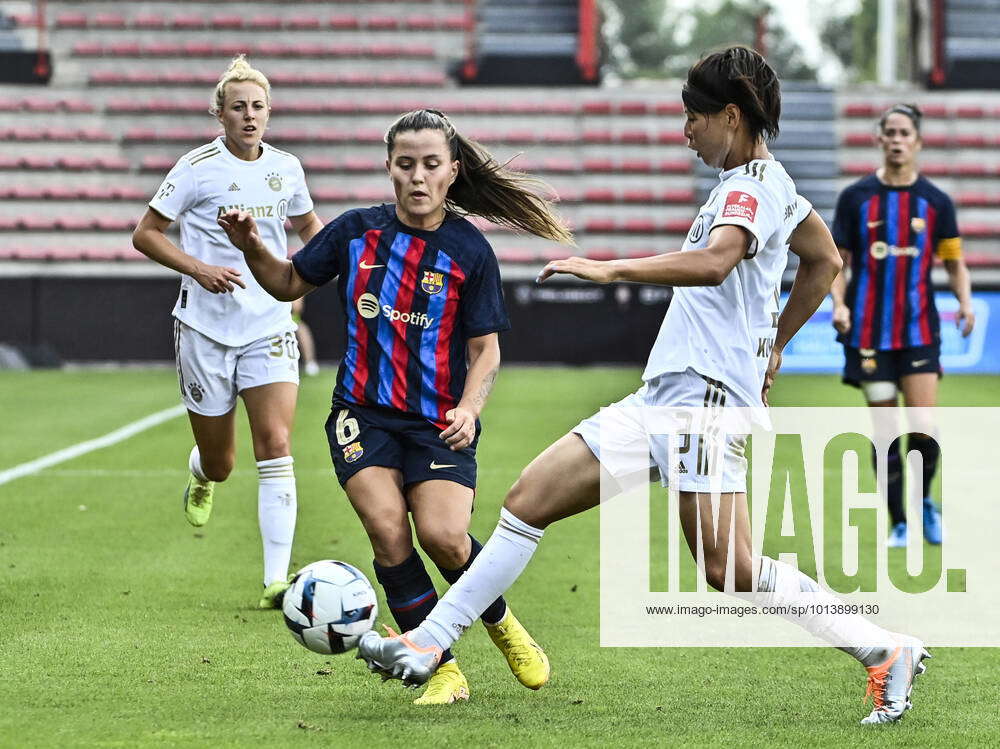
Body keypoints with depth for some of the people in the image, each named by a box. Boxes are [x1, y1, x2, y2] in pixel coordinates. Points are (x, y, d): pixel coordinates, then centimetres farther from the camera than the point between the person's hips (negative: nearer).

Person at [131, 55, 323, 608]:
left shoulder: (286, 168, 6)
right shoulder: (198, 168, -6)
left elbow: (307, 224, 25)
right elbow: (146, 235, -2)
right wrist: (199, 269, -17)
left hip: (269, 328, 2)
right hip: (206, 328, -2)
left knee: (276, 447, -15)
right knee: (220, 461, 6)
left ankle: (277, 578, -16)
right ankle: (202, 475, 47)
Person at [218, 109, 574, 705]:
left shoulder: (470, 251, -2)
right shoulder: (357, 231, 3)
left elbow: (485, 348, 0)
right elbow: (290, 283, 15)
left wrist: (469, 408, -17)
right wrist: (253, 249, -4)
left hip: (438, 421, -2)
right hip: (364, 414, 2)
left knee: (442, 534, -21)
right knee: (387, 526, -20)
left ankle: (500, 622, 12)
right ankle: (442, 667, -7)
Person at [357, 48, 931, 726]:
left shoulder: (754, 184, -10)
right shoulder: (762, 184, 19)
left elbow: (713, 262, -32)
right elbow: (826, 262, 35)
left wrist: (610, 269, -30)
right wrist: (773, 345, 38)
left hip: (704, 396, -10)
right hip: (661, 397, 10)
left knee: (732, 572, -13)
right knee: (529, 500, 5)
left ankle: (888, 652, -3)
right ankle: (426, 645, 8)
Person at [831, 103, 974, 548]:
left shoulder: (935, 202, 5)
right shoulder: (855, 197, 3)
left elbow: (954, 261, 10)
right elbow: (837, 260, 7)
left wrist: (965, 302, -8)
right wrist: (839, 303, -10)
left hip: (920, 331, 0)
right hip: (869, 331, 0)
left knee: (923, 430, -10)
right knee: (885, 432, 0)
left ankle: (924, 502, 17)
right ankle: (899, 523, 12)